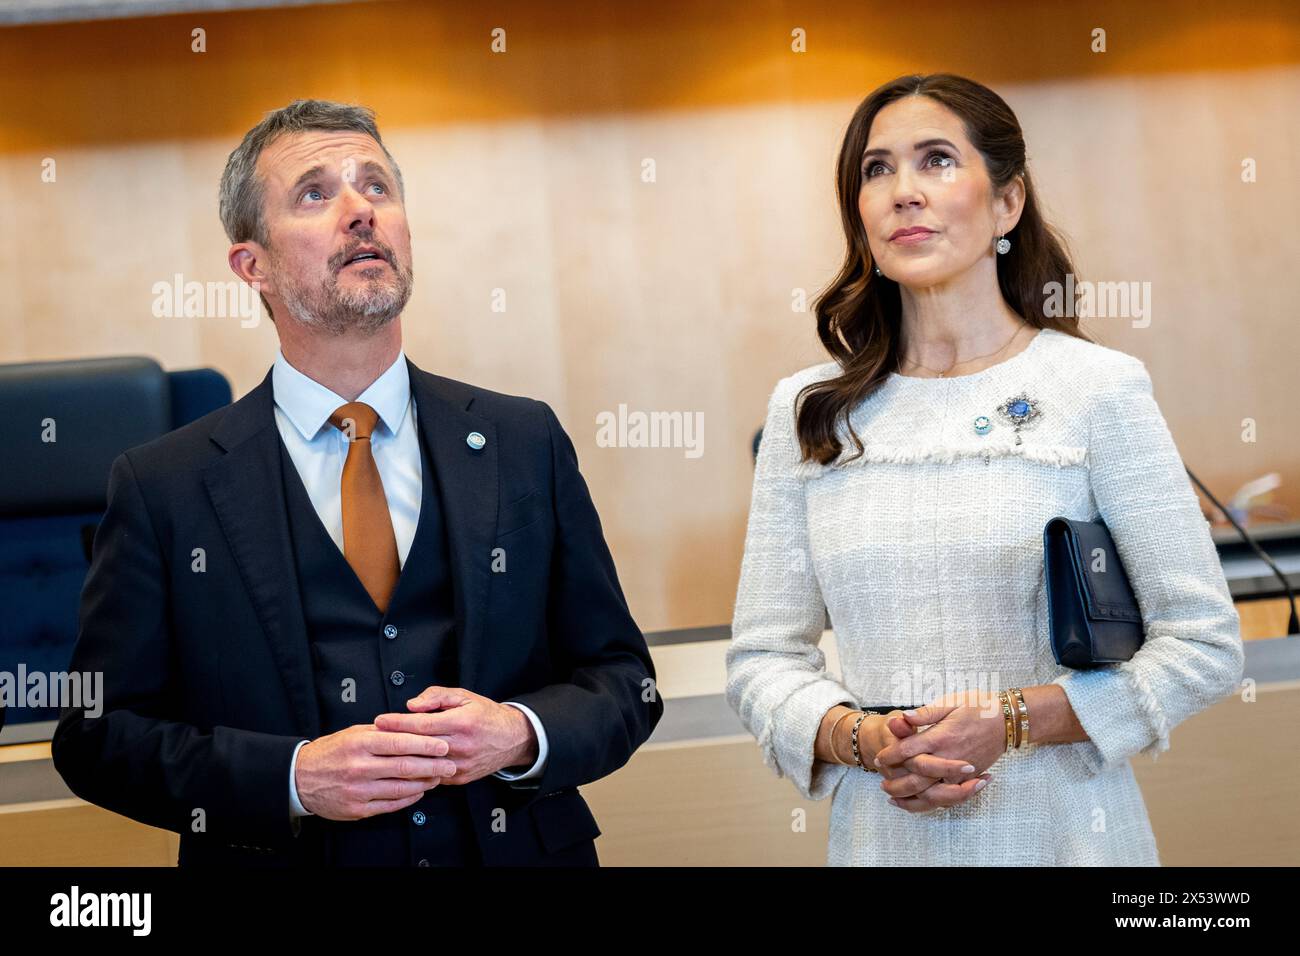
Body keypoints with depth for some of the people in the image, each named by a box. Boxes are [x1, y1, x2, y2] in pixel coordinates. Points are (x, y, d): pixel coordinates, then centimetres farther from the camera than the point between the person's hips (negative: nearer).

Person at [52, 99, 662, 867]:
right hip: (286, 853, -1)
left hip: (515, 848, 2)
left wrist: (522, 735, -18)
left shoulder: (525, 443, -2)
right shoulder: (164, 487, -6)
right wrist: (292, 779, -19)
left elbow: (624, 682, 2)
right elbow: (98, 734, -6)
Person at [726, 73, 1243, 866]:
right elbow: (763, 658, 3)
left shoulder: (1097, 386, -5)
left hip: (1060, 828, -2)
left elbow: (1205, 643, -6)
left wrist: (1011, 720, -16)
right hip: (879, 828, 2)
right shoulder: (808, 411, 2)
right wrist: (860, 737, -15)